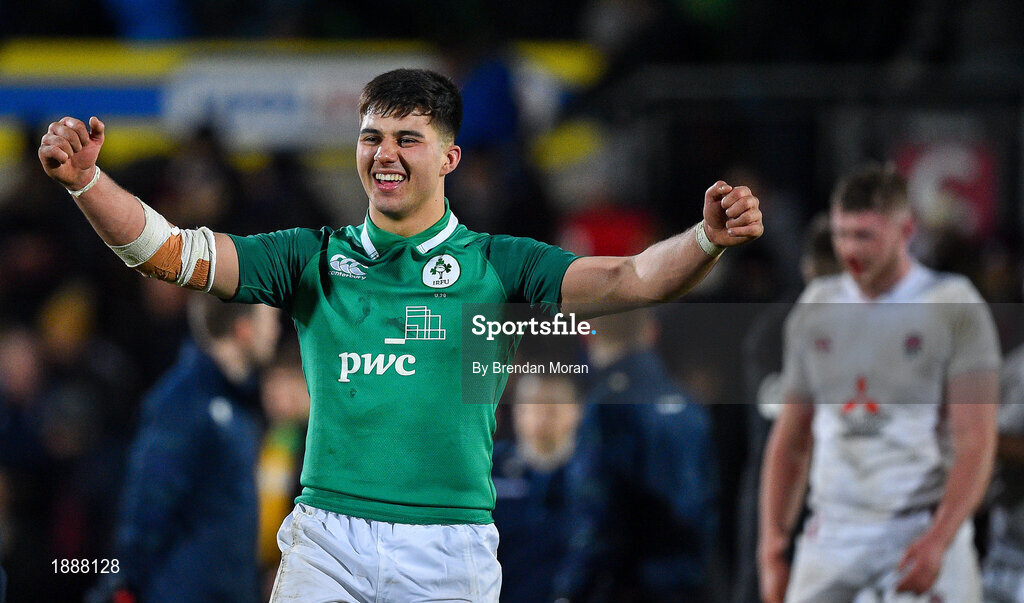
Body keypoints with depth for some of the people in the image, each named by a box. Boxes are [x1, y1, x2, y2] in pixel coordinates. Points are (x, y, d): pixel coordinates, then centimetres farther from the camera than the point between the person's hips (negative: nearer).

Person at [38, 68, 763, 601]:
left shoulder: (499, 264, 5)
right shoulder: (314, 258, 10)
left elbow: (634, 278, -8)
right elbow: (167, 250, 4)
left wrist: (707, 238, -28)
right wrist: (85, 178, -12)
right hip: (326, 538, 1)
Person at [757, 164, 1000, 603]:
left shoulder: (954, 308, -3)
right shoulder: (815, 310, 12)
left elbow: (976, 441, -9)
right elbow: (790, 438, 17)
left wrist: (938, 540, -21)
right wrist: (772, 540, 9)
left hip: (922, 531, -4)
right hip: (832, 535, 4)